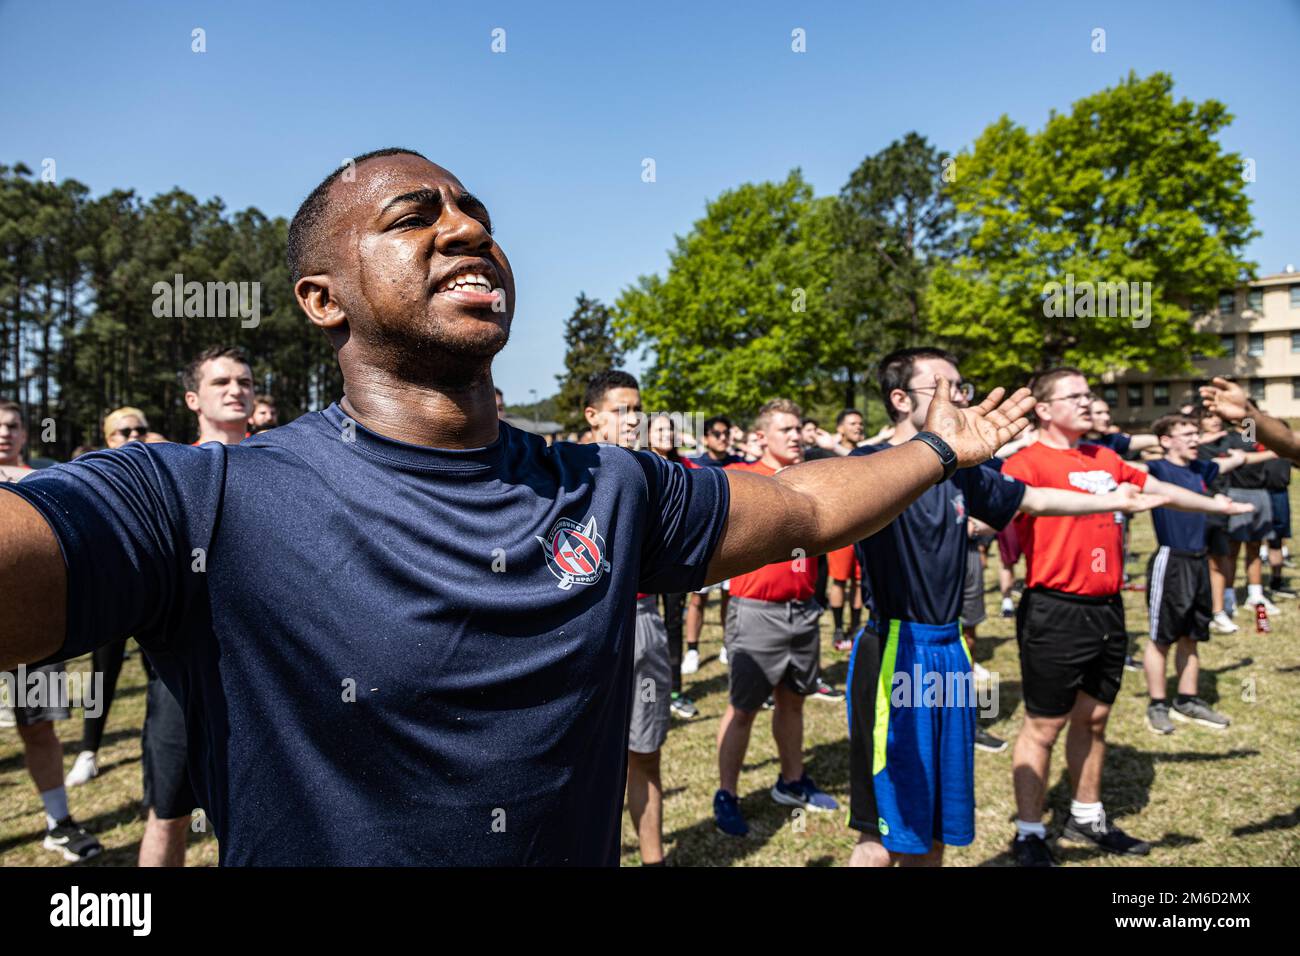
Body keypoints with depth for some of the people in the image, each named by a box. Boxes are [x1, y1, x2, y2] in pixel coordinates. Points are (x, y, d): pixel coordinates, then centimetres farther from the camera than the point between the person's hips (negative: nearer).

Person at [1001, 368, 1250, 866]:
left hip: (1107, 609, 8)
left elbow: (1158, 488, 28)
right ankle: (1029, 834, 16)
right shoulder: (1029, 461, -11)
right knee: (1044, 725, 1)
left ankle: (1086, 818, 36)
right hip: (1054, 613, -7)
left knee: (1093, 717, 18)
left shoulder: (1105, 460, 12)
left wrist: (1215, 504, 41)